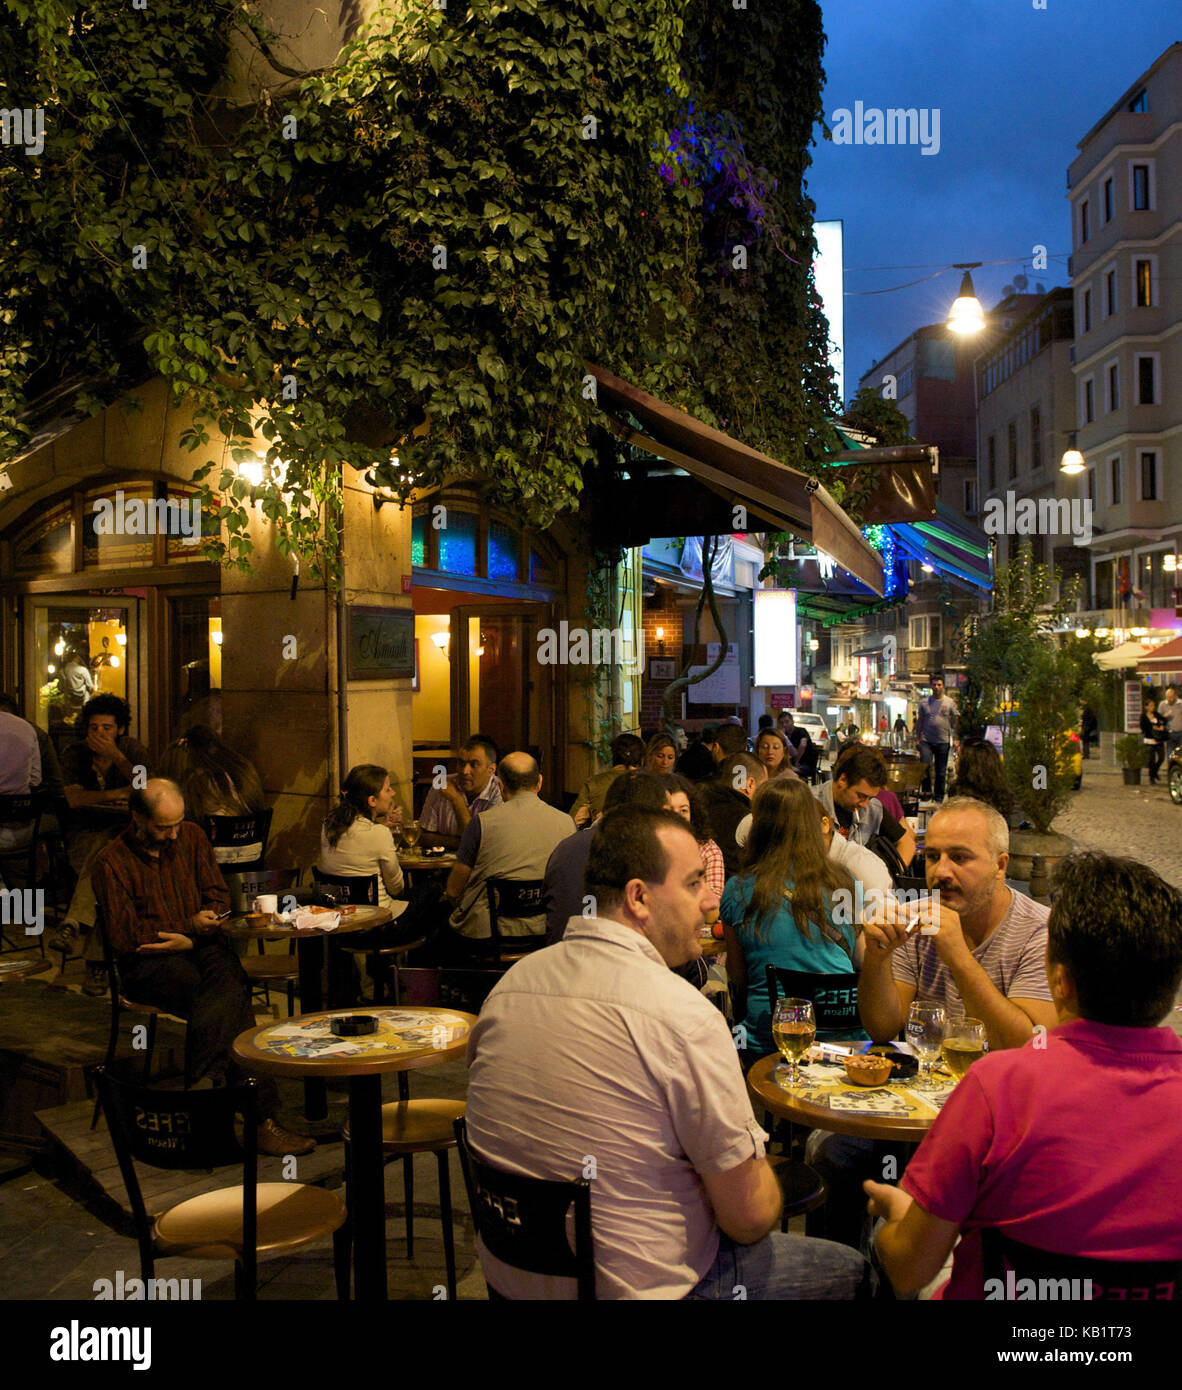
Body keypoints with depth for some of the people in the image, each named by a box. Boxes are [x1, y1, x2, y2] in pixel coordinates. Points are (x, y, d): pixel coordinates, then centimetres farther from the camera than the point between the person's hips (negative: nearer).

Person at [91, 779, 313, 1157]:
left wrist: (187, 938, -5)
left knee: (230, 981, -33)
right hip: (149, 963, -4)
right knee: (233, 1002, -32)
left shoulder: (192, 836, 9)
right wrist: (189, 925, -12)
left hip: (202, 947, 4)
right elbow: (125, 939, -8)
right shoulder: (112, 863, -4)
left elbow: (218, 898, 13)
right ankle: (260, 1115, -34)